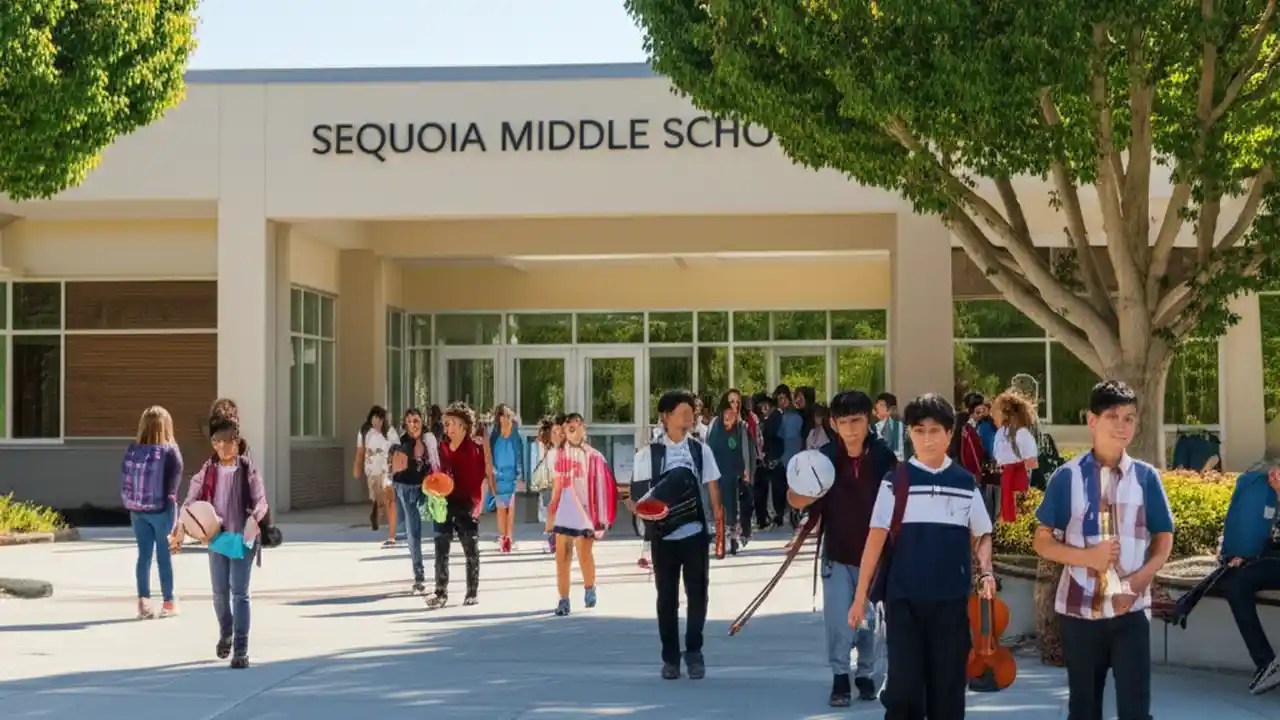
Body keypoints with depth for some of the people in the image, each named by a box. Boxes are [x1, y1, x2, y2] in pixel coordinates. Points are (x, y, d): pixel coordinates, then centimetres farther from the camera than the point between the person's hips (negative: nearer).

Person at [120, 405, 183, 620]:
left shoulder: (132, 450, -1)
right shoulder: (170, 452, -10)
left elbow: (124, 481, 0)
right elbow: (172, 485, -12)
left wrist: (130, 504, 8)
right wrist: (173, 513, -8)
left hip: (137, 510, 3)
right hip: (161, 510, -3)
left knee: (143, 554, 10)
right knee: (164, 555, 7)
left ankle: (143, 602, 8)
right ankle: (169, 602, 16)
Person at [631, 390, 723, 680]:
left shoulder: (701, 451, 3)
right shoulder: (648, 454, -2)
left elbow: (713, 490, 6)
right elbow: (638, 495, 2)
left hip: (696, 533, 1)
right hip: (664, 536, -1)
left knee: (697, 594, 2)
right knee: (667, 597, 7)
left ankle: (693, 651, 19)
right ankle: (670, 656, 18)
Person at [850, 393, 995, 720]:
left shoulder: (965, 483, 6)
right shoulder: (895, 482, -1)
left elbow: (982, 534, 15)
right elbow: (876, 538, -2)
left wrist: (985, 572, -4)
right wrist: (861, 595, -5)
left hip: (951, 600, 2)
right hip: (904, 599, -2)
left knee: (948, 688, 7)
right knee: (904, 688, -5)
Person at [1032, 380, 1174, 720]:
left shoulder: (1145, 477, 2)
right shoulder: (1067, 477, -2)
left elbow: (1164, 538, 8)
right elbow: (1042, 541, 2)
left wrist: (1139, 580, -10)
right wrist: (1087, 556, -15)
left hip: (1131, 609, 0)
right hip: (1079, 609, 0)